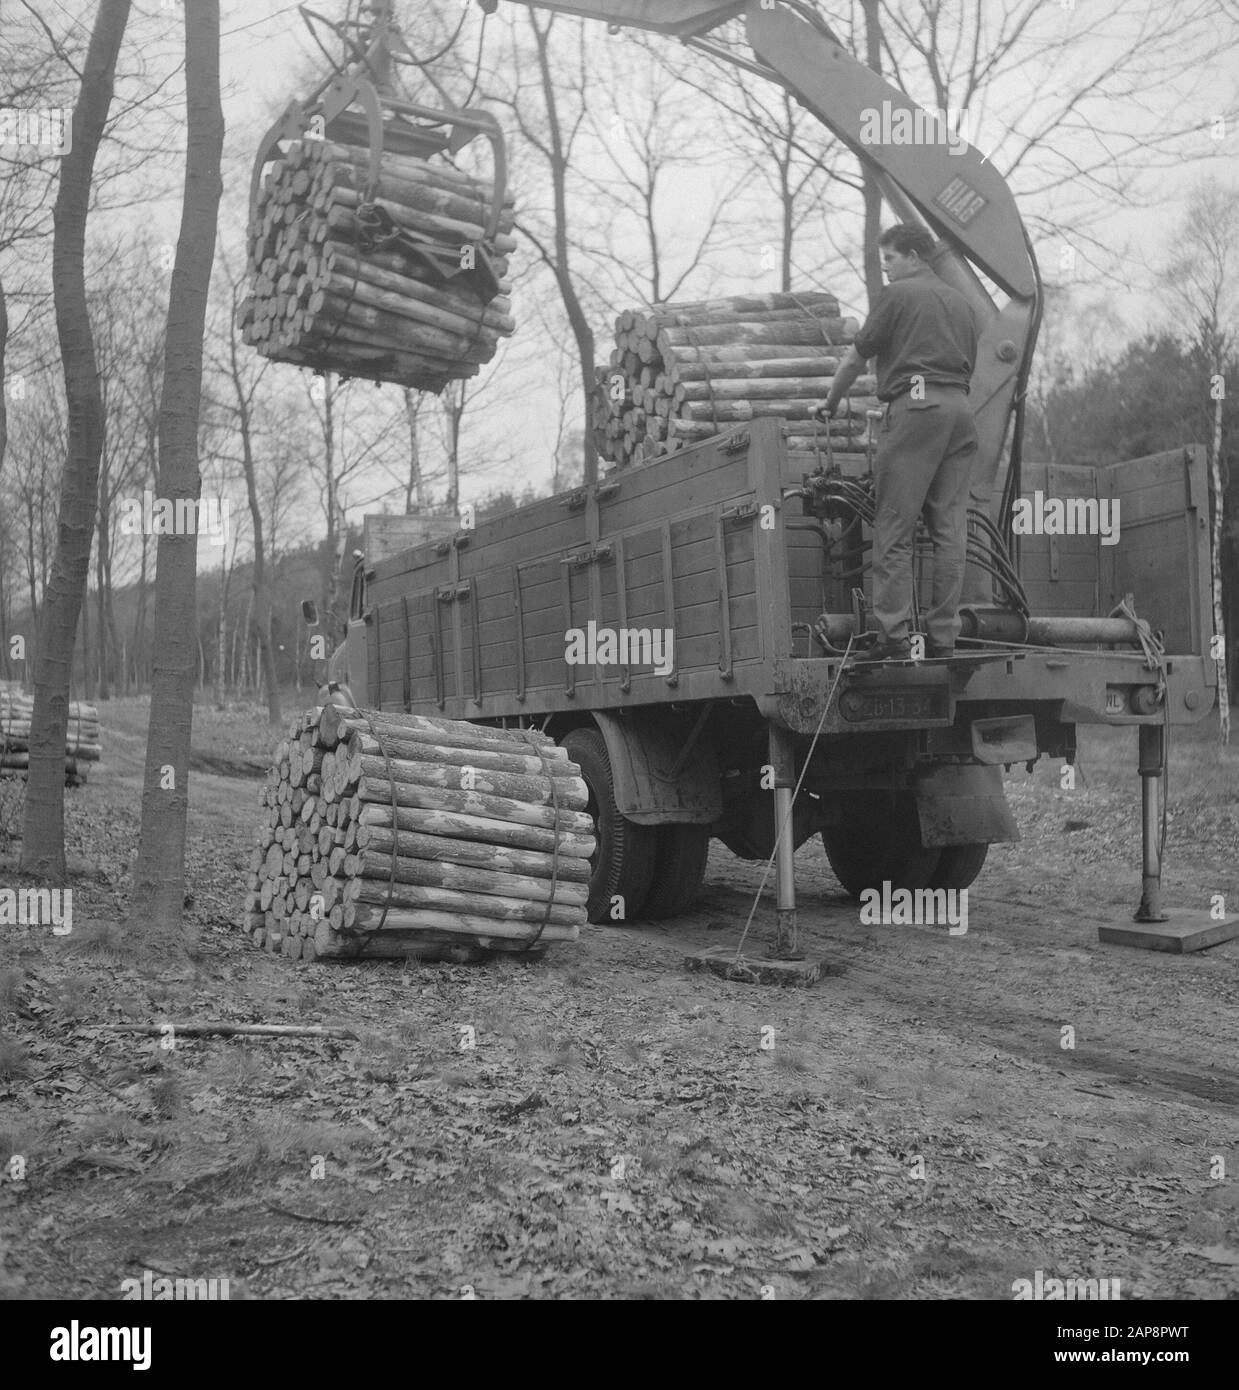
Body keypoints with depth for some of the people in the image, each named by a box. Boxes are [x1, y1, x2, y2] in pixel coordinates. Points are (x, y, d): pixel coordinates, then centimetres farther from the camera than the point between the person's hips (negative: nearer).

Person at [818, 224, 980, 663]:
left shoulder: (897, 294, 3)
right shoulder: (961, 301, 24)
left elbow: (857, 357, 6)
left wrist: (831, 402, 20)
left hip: (915, 405, -7)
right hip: (961, 410, 7)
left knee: (894, 530, -6)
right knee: (950, 530, 3)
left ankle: (893, 637, -11)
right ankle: (942, 638, 2)